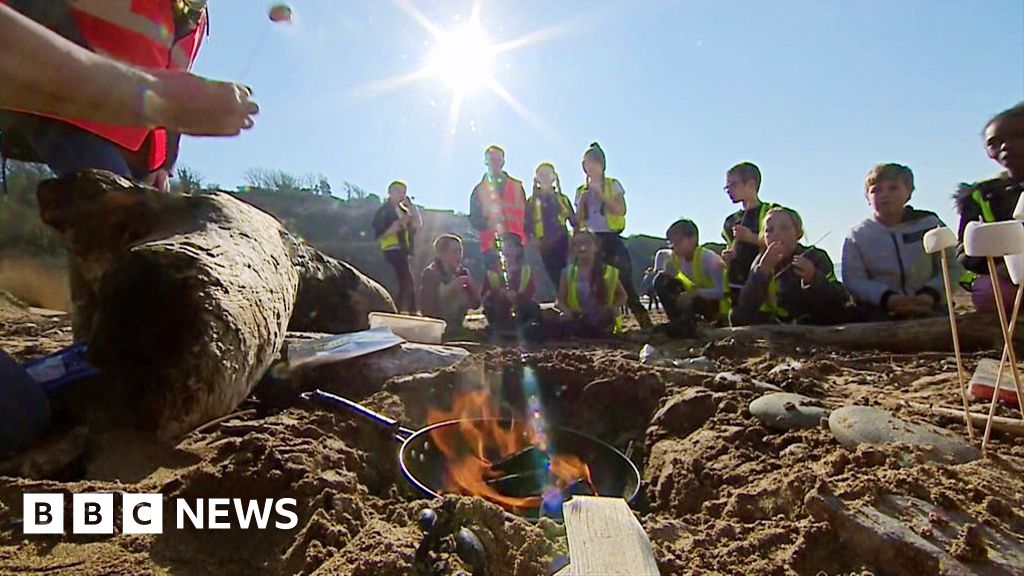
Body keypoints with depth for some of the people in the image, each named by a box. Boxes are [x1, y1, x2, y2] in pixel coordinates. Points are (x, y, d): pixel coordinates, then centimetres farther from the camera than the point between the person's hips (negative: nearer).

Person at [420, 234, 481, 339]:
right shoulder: (430, 274, -7)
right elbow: (426, 307, -17)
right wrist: (450, 288, -22)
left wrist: (472, 285, -13)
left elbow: (476, 304, 5)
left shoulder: (463, 273, 7)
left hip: (458, 329, 6)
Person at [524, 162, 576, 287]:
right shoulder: (531, 201, 9)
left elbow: (575, 222, 12)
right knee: (552, 277, -4)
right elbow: (526, 226, 5)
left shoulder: (563, 199, 14)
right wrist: (532, 240, -11)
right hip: (543, 247, -1)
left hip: (562, 244, 1)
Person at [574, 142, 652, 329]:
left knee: (624, 280, -13)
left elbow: (621, 210, -11)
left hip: (611, 238, -3)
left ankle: (645, 322, -7)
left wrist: (600, 193, -14)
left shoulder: (613, 185, 5)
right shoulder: (581, 191, 15)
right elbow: (578, 220, 9)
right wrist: (582, 200, -5)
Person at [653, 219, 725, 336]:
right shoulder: (672, 258, -8)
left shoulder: (708, 258, -26)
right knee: (661, 280, -12)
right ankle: (678, 321, -12)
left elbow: (722, 291, -31)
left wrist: (694, 293, -39)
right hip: (695, 298, 6)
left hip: (716, 302, -6)